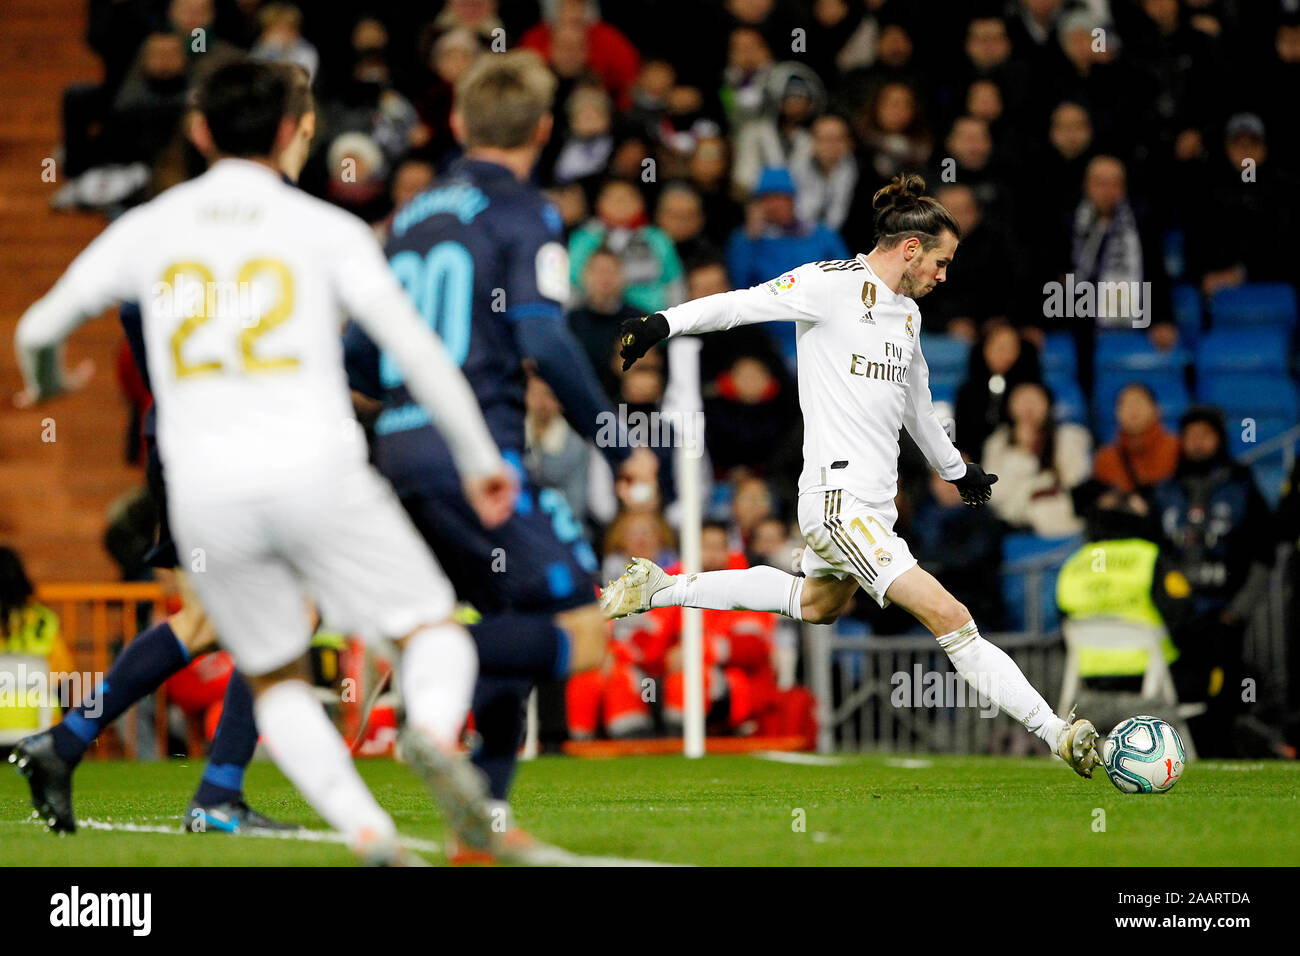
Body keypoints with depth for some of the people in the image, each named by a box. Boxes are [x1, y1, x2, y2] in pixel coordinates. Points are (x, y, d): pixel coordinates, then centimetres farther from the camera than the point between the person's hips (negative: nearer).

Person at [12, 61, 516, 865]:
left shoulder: (148, 228, 12)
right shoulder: (327, 229, 5)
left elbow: (38, 331, 19)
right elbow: (417, 349, 0)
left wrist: (48, 385, 42)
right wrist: (481, 459, 8)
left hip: (204, 492, 2)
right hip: (316, 469, -2)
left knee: (277, 684, 17)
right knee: (435, 633, 7)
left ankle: (366, 830, -6)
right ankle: (433, 729, -28)